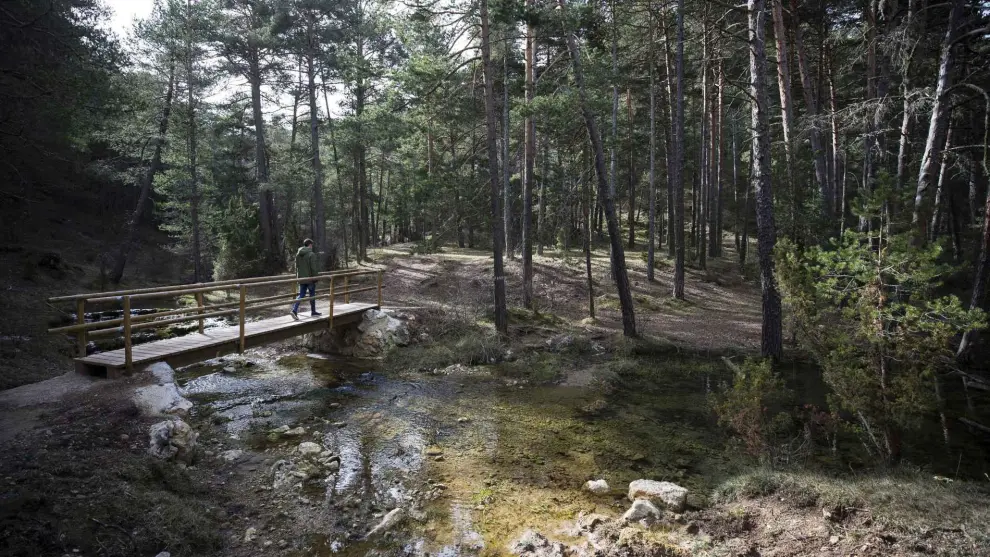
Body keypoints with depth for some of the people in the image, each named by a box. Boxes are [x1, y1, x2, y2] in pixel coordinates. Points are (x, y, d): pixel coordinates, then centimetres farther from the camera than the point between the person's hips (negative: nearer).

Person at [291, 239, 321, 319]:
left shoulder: (298, 254, 8)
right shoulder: (311, 254, -15)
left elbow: (296, 266, 14)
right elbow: (313, 267, -17)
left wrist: (297, 276, 22)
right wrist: (315, 278, -9)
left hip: (301, 278, 6)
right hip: (310, 278, -6)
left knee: (301, 295, 8)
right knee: (312, 295, 8)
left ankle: (294, 310, -8)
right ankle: (313, 312, 18)